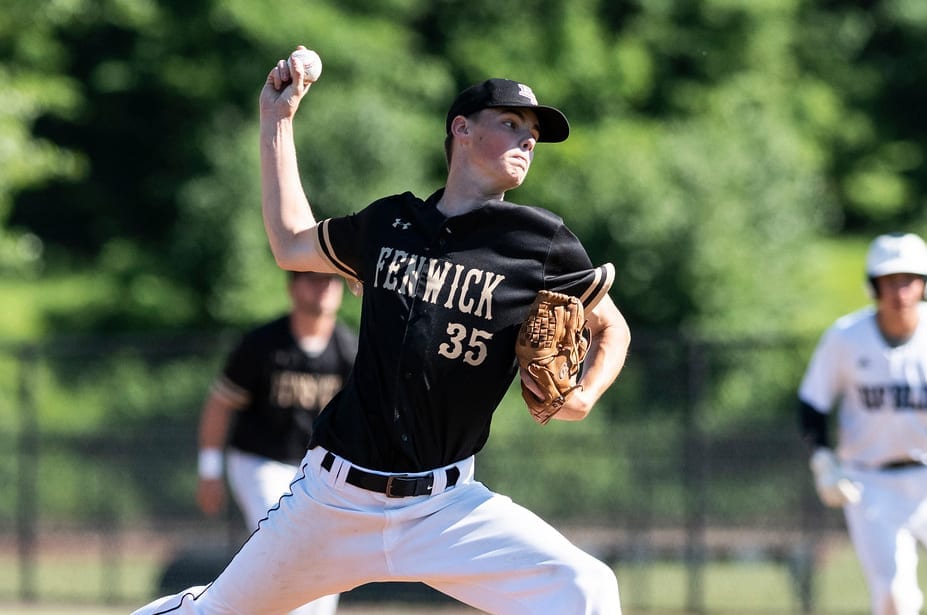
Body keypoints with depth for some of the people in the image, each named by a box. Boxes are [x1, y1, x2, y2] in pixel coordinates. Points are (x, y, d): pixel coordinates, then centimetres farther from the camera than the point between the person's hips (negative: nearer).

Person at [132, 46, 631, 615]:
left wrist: (582, 398, -9)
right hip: (333, 498, 2)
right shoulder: (389, 223, 6)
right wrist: (277, 120, 20)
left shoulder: (540, 242, -2)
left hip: (446, 507, -2)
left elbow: (612, 329, 11)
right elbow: (292, 244, 22)